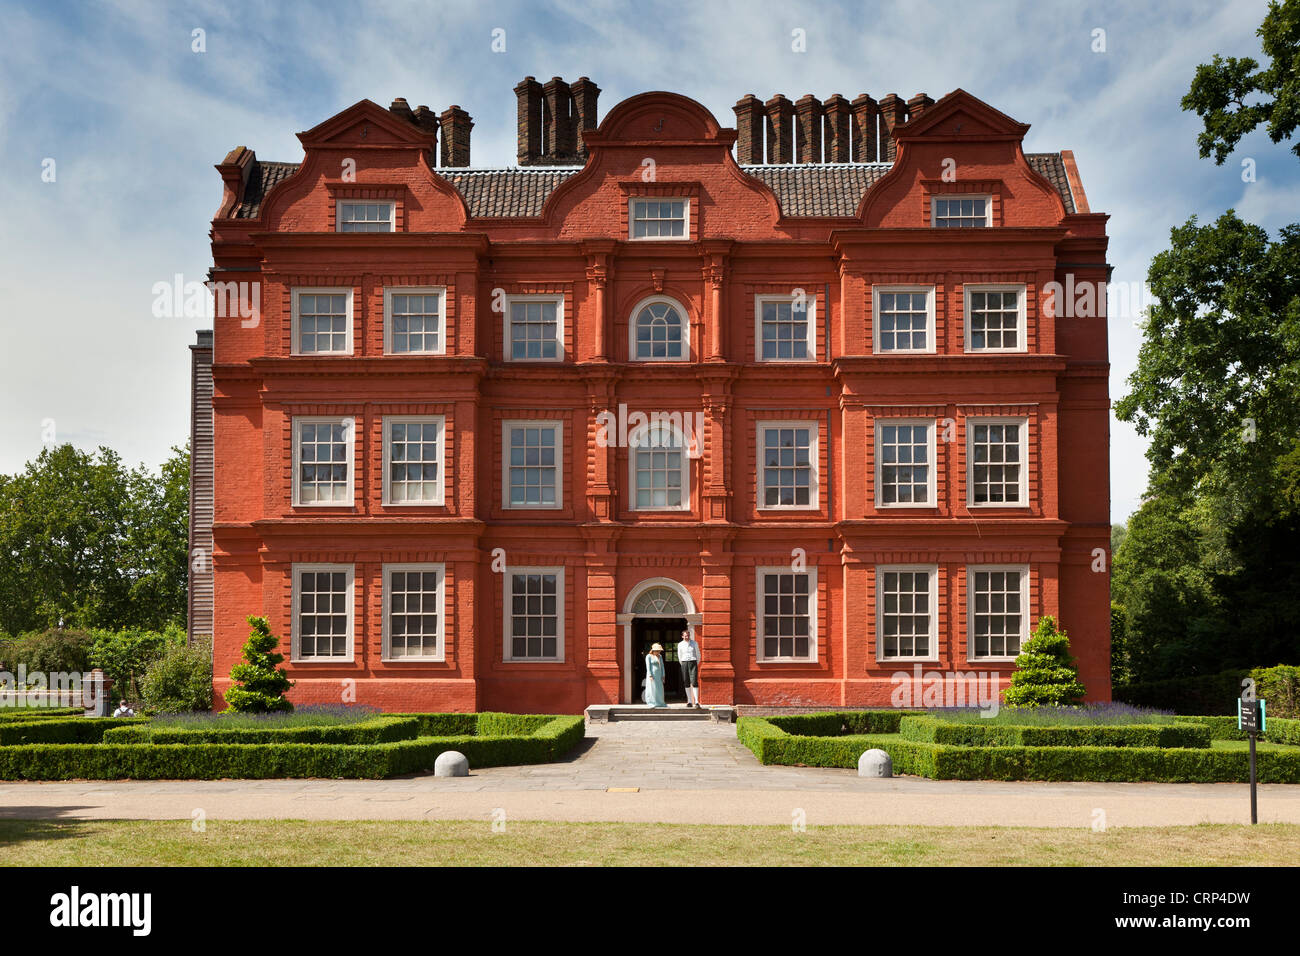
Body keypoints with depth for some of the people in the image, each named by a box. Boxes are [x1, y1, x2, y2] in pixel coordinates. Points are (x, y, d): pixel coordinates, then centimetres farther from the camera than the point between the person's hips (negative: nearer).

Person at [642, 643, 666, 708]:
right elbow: (648, 666, -9)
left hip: (659, 675, 6)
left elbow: (662, 666, 12)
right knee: (652, 688, -8)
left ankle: (659, 703, 7)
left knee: (659, 689, 3)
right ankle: (652, 703, -7)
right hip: (652, 675, -6)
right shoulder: (649, 656, -4)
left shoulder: (660, 656, 13)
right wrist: (650, 676, -17)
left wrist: (663, 676, 6)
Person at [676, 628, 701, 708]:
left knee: (694, 682, -12)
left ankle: (696, 702, -16)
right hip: (684, 663, 2)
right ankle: (689, 702, 8)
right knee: (686, 683, 2)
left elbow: (698, 654, 10)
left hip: (693, 663, -2)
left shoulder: (694, 643, 1)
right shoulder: (680, 644, 4)